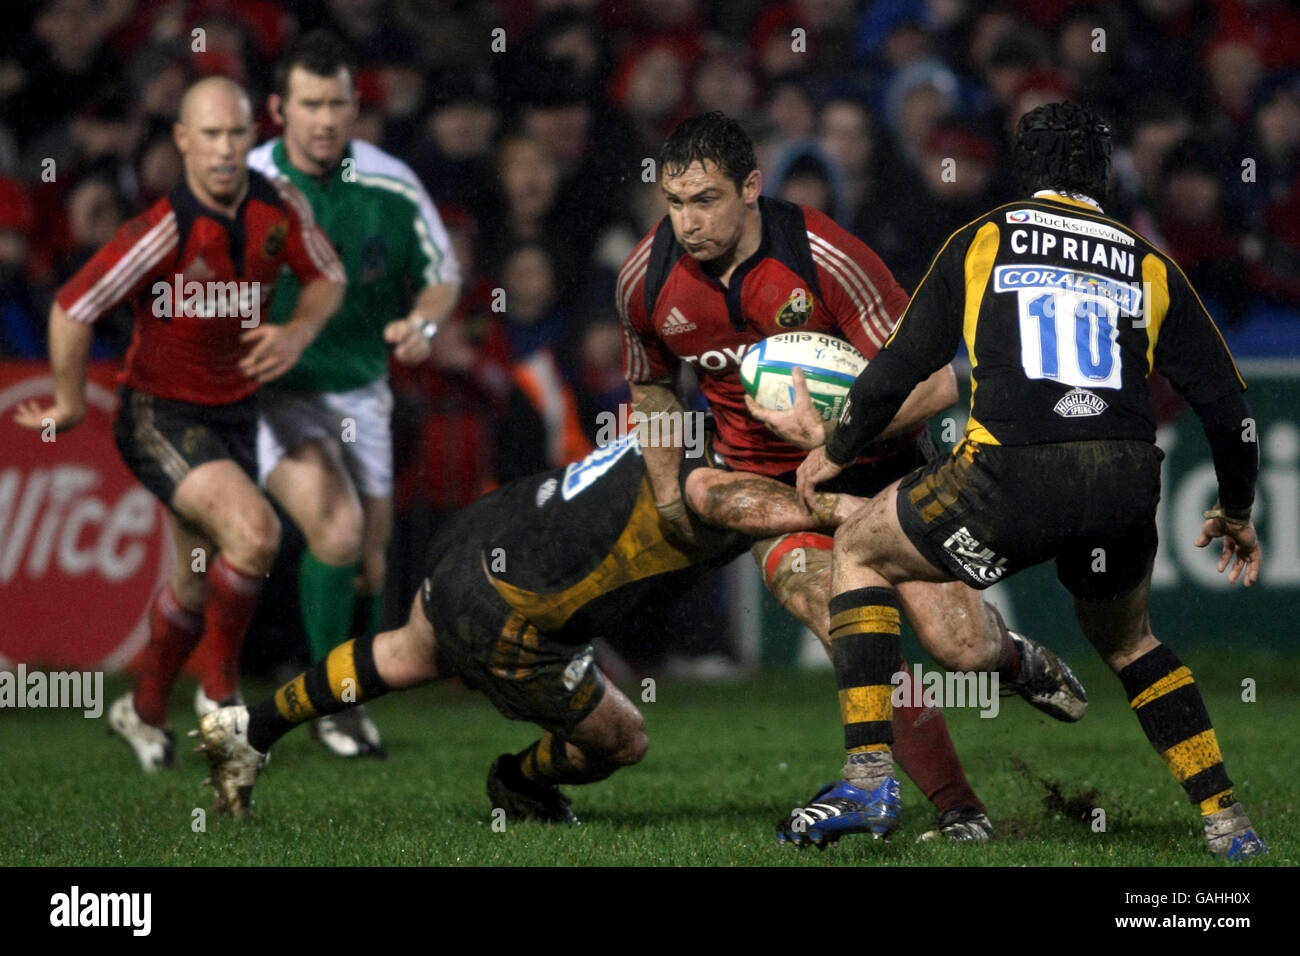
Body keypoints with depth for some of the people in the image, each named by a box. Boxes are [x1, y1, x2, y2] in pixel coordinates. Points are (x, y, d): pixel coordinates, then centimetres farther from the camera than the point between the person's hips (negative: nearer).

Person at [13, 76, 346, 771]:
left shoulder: (279, 206, -9)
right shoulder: (164, 232, -27)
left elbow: (327, 277, 8)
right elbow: (72, 310, -20)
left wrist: (298, 334, -12)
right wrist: (70, 406, -8)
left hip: (234, 413, 6)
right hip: (159, 416, -6)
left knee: (202, 581, 16)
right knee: (254, 531, -26)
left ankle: (144, 707, 40)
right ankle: (222, 685, -4)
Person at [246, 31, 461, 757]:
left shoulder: (391, 186, -6)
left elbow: (444, 273, 8)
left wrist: (424, 323, -13)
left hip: (361, 391, 3)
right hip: (272, 392, -3)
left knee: (369, 563, 5)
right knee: (336, 529, -25)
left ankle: (352, 699, 30)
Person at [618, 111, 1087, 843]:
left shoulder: (822, 256, -25)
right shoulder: (648, 278, -11)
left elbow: (934, 382, -23)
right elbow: (652, 386, 12)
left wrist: (831, 431, -31)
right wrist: (669, 493, 7)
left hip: (879, 463, -2)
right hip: (767, 482, 2)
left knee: (958, 646, -13)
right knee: (857, 638, -22)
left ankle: (1012, 655, 26)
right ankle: (961, 808, -8)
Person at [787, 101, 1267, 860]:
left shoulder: (983, 240, 14)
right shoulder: (1148, 264, 20)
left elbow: (898, 370, 13)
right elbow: (1226, 402, 19)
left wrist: (836, 455, 30)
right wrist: (1236, 513, 34)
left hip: (1013, 474, -3)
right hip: (1128, 481, 3)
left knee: (860, 550, 20)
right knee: (1127, 639, 31)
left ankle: (873, 777, 9)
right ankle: (1226, 819, 22)